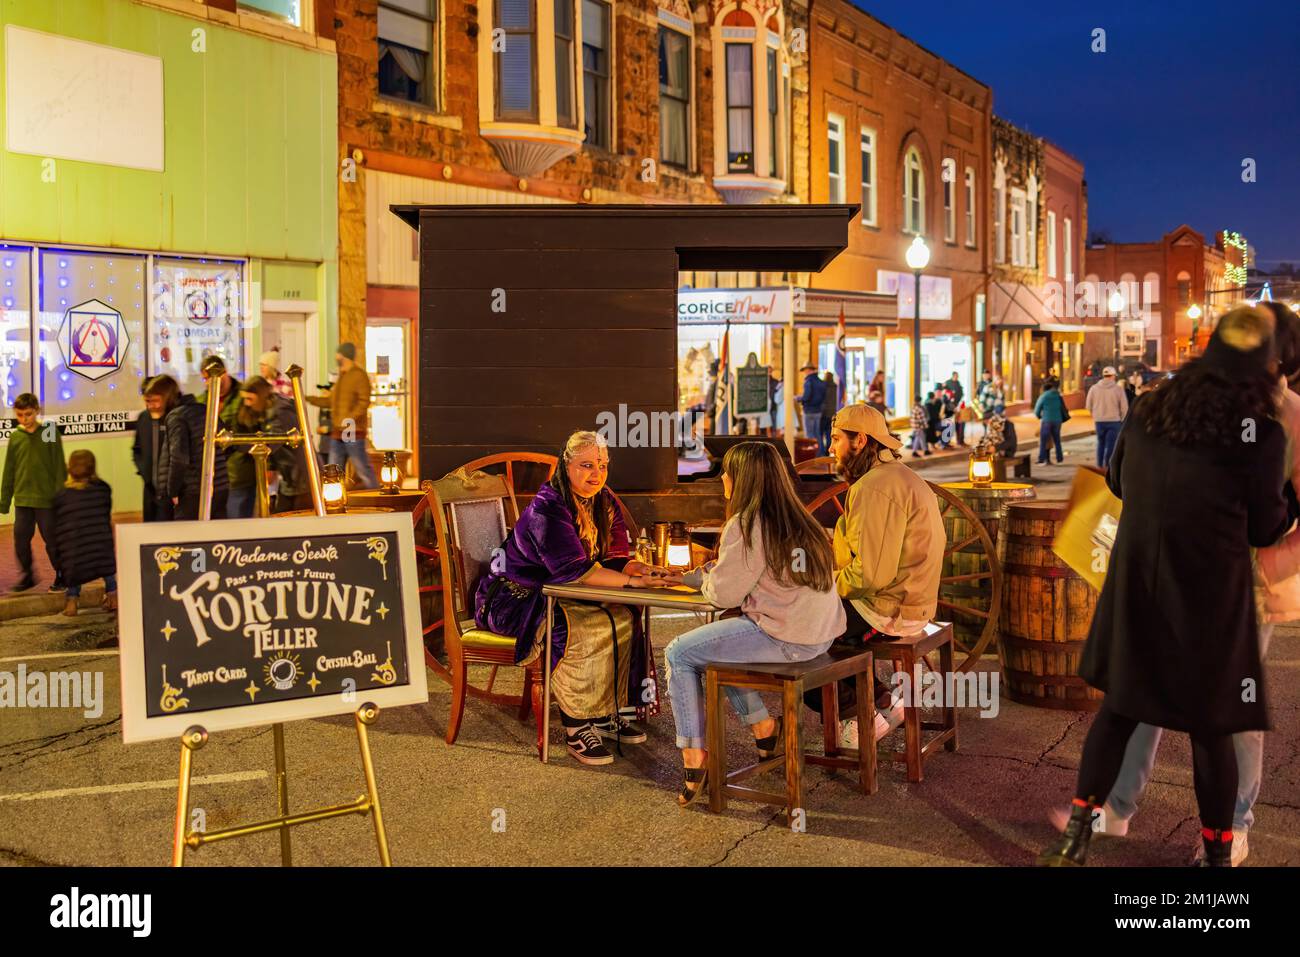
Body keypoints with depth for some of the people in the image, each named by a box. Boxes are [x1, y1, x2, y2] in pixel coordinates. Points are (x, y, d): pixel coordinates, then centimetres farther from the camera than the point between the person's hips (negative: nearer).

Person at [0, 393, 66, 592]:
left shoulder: (50, 433, -4)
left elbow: (59, 467, -3)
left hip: (47, 499, -3)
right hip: (22, 499, 3)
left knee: (52, 540, 4)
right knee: (21, 539, 6)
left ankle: (60, 576, 19)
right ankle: (27, 575, 23)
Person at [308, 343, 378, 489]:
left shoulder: (359, 375, -7)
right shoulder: (341, 376, 19)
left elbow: (364, 402, -17)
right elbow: (330, 401, 24)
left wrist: (350, 419, -25)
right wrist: (307, 398, 19)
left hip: (354, 433, -9)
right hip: (337, 433, 9)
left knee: (363, 469, -7)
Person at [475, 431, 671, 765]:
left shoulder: (605, 502, 3)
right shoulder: (547, 509, -23)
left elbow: (615, 556, 0)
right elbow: (574, 569, -30)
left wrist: (641, 569, -23)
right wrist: (631, 581, -35)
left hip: (556, 596, 8)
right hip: (515, 600, -8)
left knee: (624, 618, -13)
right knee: (583, 631, -31)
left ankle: (607, 713, -1)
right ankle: (576, 729, -20)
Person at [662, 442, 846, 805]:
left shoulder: (747, 525, -14)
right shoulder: (796, 518, 13)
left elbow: (724, 594, -11)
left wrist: (703, 576, 11)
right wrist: (685, 576, 24)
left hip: (783, 638, -9)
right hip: (818, 634, 9)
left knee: (678, 654, 2)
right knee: (719, 640, 29)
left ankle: (694, 761, 0)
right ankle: (764, 729, 32)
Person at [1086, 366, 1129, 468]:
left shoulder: (1094, 388, -2)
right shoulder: (1118, 389, -9)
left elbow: (1089, 406, 4)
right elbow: (1124, 407, -6)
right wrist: (1122, 420, 10)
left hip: (1099, 420, 3)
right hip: (1114, 420, -3)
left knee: (1100, 442, 16)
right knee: (1111, 444, 3)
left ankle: (1100, 464, 19)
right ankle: (1108, 464, 0)